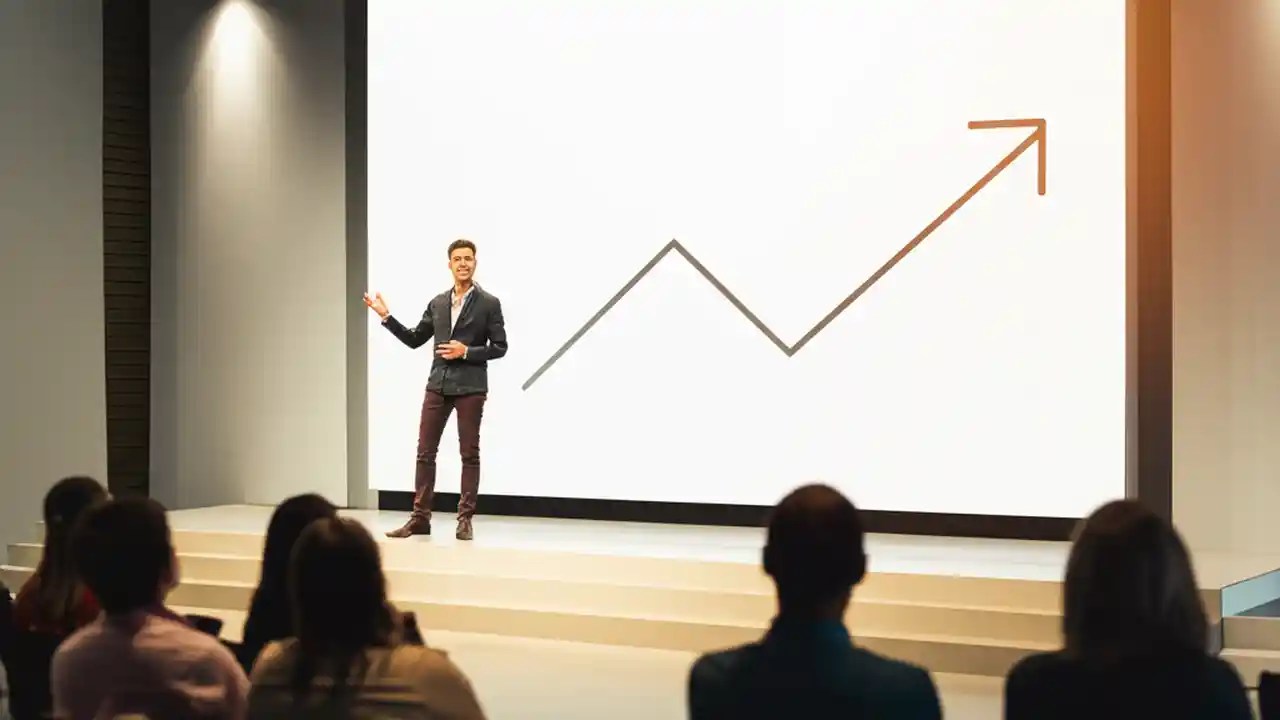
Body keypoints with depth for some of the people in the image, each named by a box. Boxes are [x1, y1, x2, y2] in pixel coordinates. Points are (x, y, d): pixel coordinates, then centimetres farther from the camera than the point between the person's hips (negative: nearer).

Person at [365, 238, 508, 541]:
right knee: (425, 451, 3)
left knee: (469, 454, 2)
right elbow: (414, 339, 14)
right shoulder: (437, 304, 11)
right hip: (438, 385, 4)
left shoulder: (489, 304, -1)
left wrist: (466, 352, -14)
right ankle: (420, 518, 8)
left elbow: (499, 347, -2)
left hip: (470, 387, -4)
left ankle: (465, 519, 9)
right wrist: (386, 317, 5)